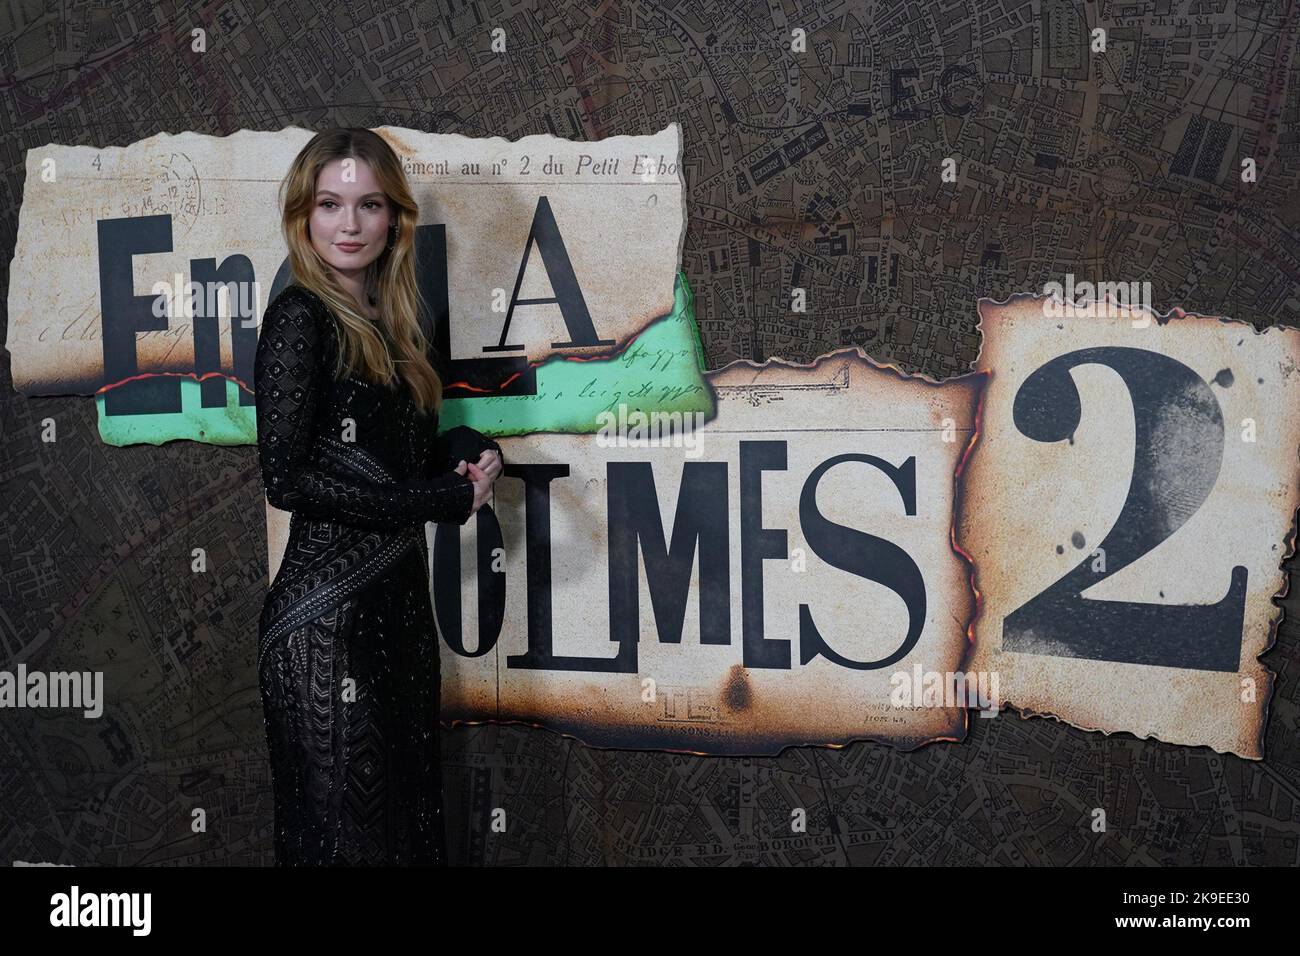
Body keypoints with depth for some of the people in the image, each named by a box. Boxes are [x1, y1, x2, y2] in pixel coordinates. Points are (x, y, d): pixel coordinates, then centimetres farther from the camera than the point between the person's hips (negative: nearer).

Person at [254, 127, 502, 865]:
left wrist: (469, 451, -2)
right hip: (327, 613, -8)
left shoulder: (388, 321, 12)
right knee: (346, 831, 1)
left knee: (409, 812, 15)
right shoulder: (300, 317, -10)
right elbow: (286, 477, -18)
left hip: (400, 599, 8)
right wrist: (444, 500, -15)